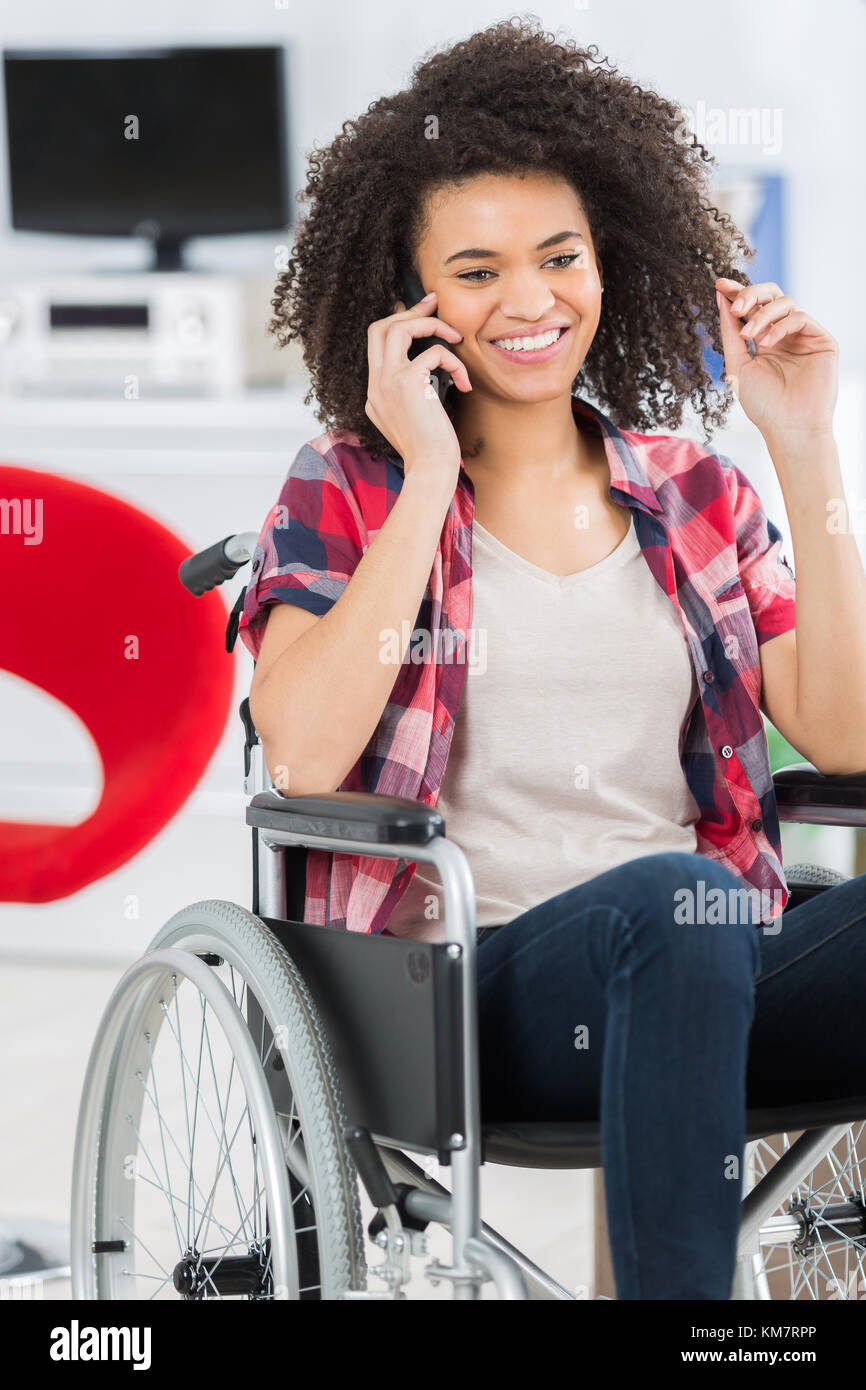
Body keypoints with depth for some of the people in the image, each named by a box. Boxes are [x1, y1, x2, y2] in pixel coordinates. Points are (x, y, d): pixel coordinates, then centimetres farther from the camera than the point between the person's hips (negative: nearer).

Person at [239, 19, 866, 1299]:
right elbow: (303, 760, -10)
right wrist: (428, 484, -8)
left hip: (703, 978, 4)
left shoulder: (693, 495, 18)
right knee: (674, 898, -36)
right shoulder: (347, 492, 9)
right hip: (467, 984, -3)